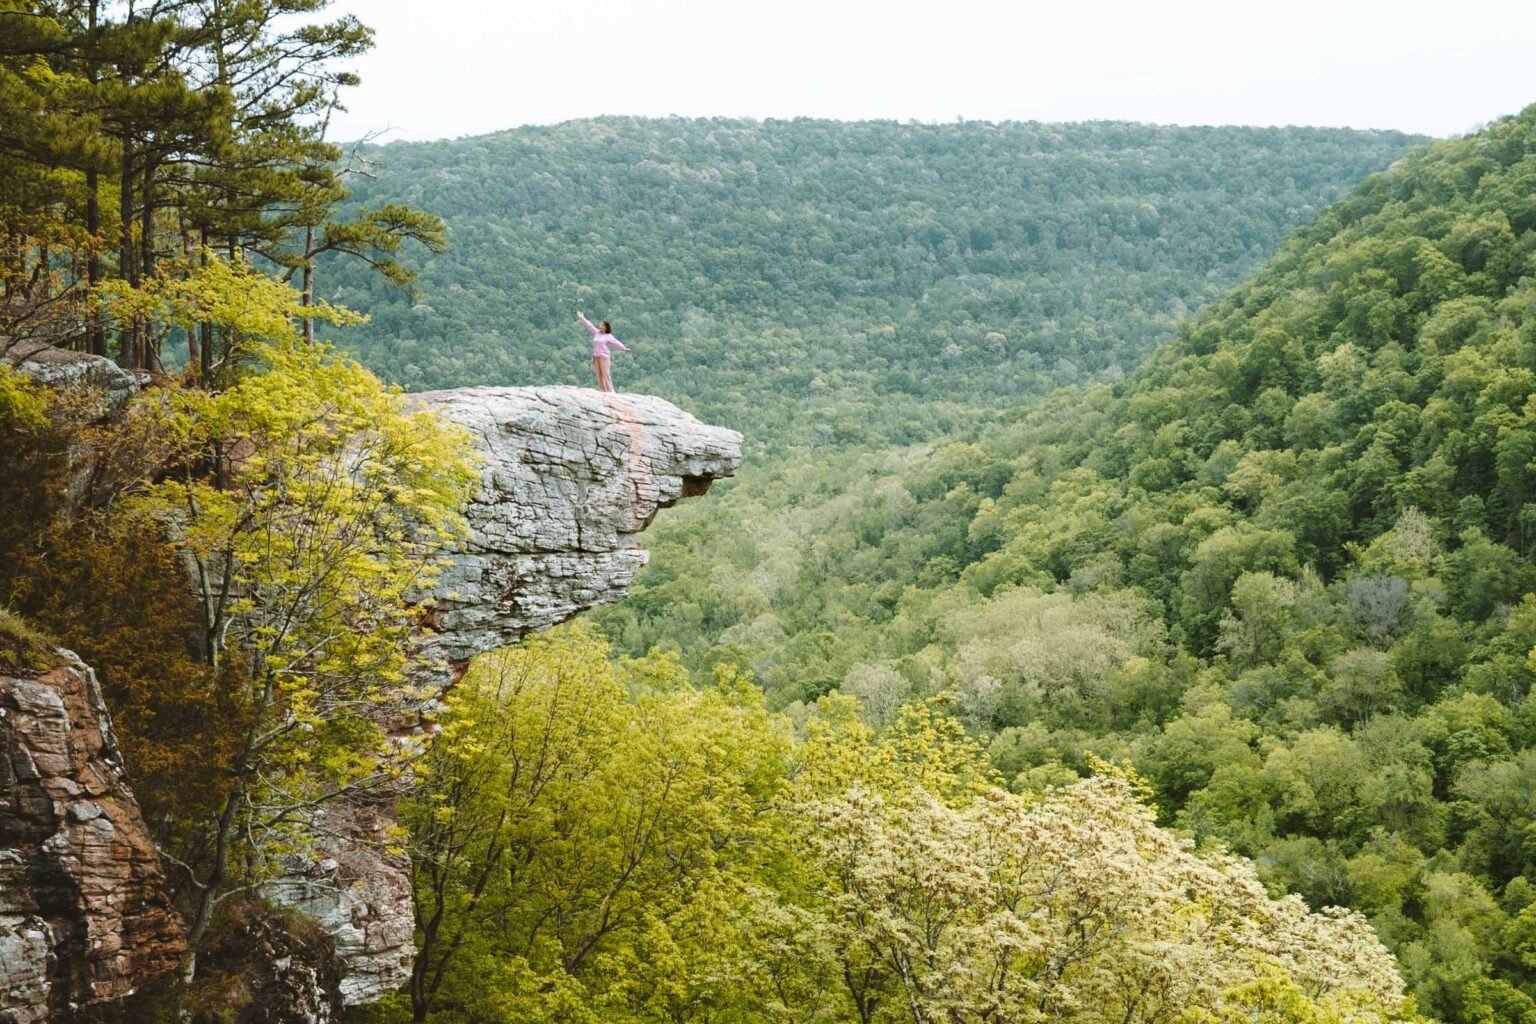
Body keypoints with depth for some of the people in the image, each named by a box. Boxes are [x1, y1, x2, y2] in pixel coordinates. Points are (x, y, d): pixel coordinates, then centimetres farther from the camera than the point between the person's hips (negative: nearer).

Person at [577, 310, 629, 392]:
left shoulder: (608, 336, -2)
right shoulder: (596, 333, 13)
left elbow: (616, 343, -11)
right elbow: (590, 326, 22)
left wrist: (623, 348, -27)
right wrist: (582, 318, 32)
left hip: (604, 356, -6)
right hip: (596, 357, 6)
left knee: (605, 374, -11)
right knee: (599, 375, 2)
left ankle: (610, 391, -11)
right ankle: (602, 391, 3)